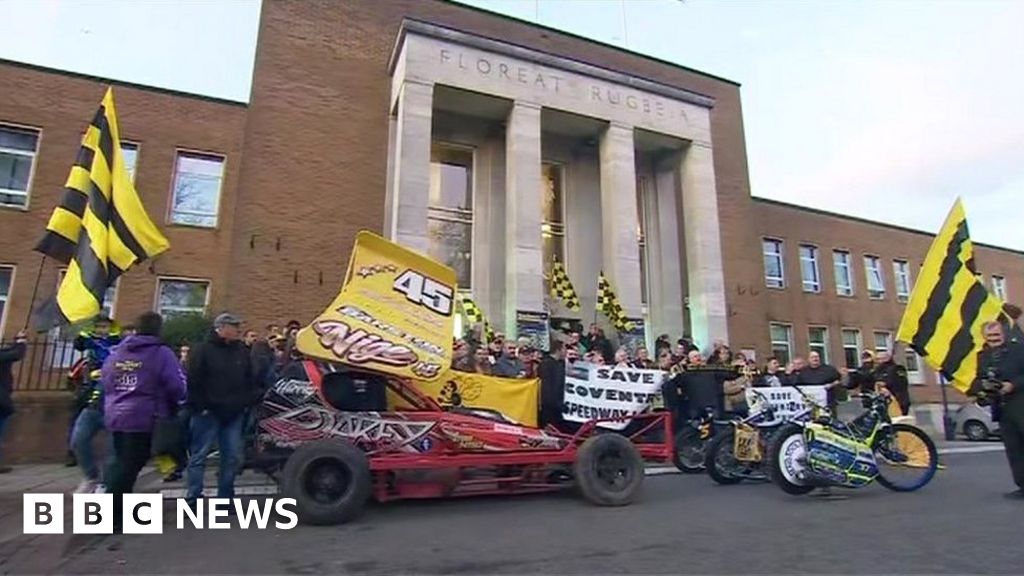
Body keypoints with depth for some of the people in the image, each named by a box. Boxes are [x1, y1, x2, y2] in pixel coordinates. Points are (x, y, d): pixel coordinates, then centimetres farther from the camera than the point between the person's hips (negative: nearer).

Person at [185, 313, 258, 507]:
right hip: (209, 413, -5)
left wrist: (252, 401, 7)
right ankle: (193, 498, 12)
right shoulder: (203, 350, -5)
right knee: (199, 456, 3)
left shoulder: (242, 351, 11)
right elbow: (193, 381, -9)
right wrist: (199, 406, -13)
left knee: (232, 456, 9)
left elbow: (251, 380, 15)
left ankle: (226, 497, 20)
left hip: (234, 414, 5)